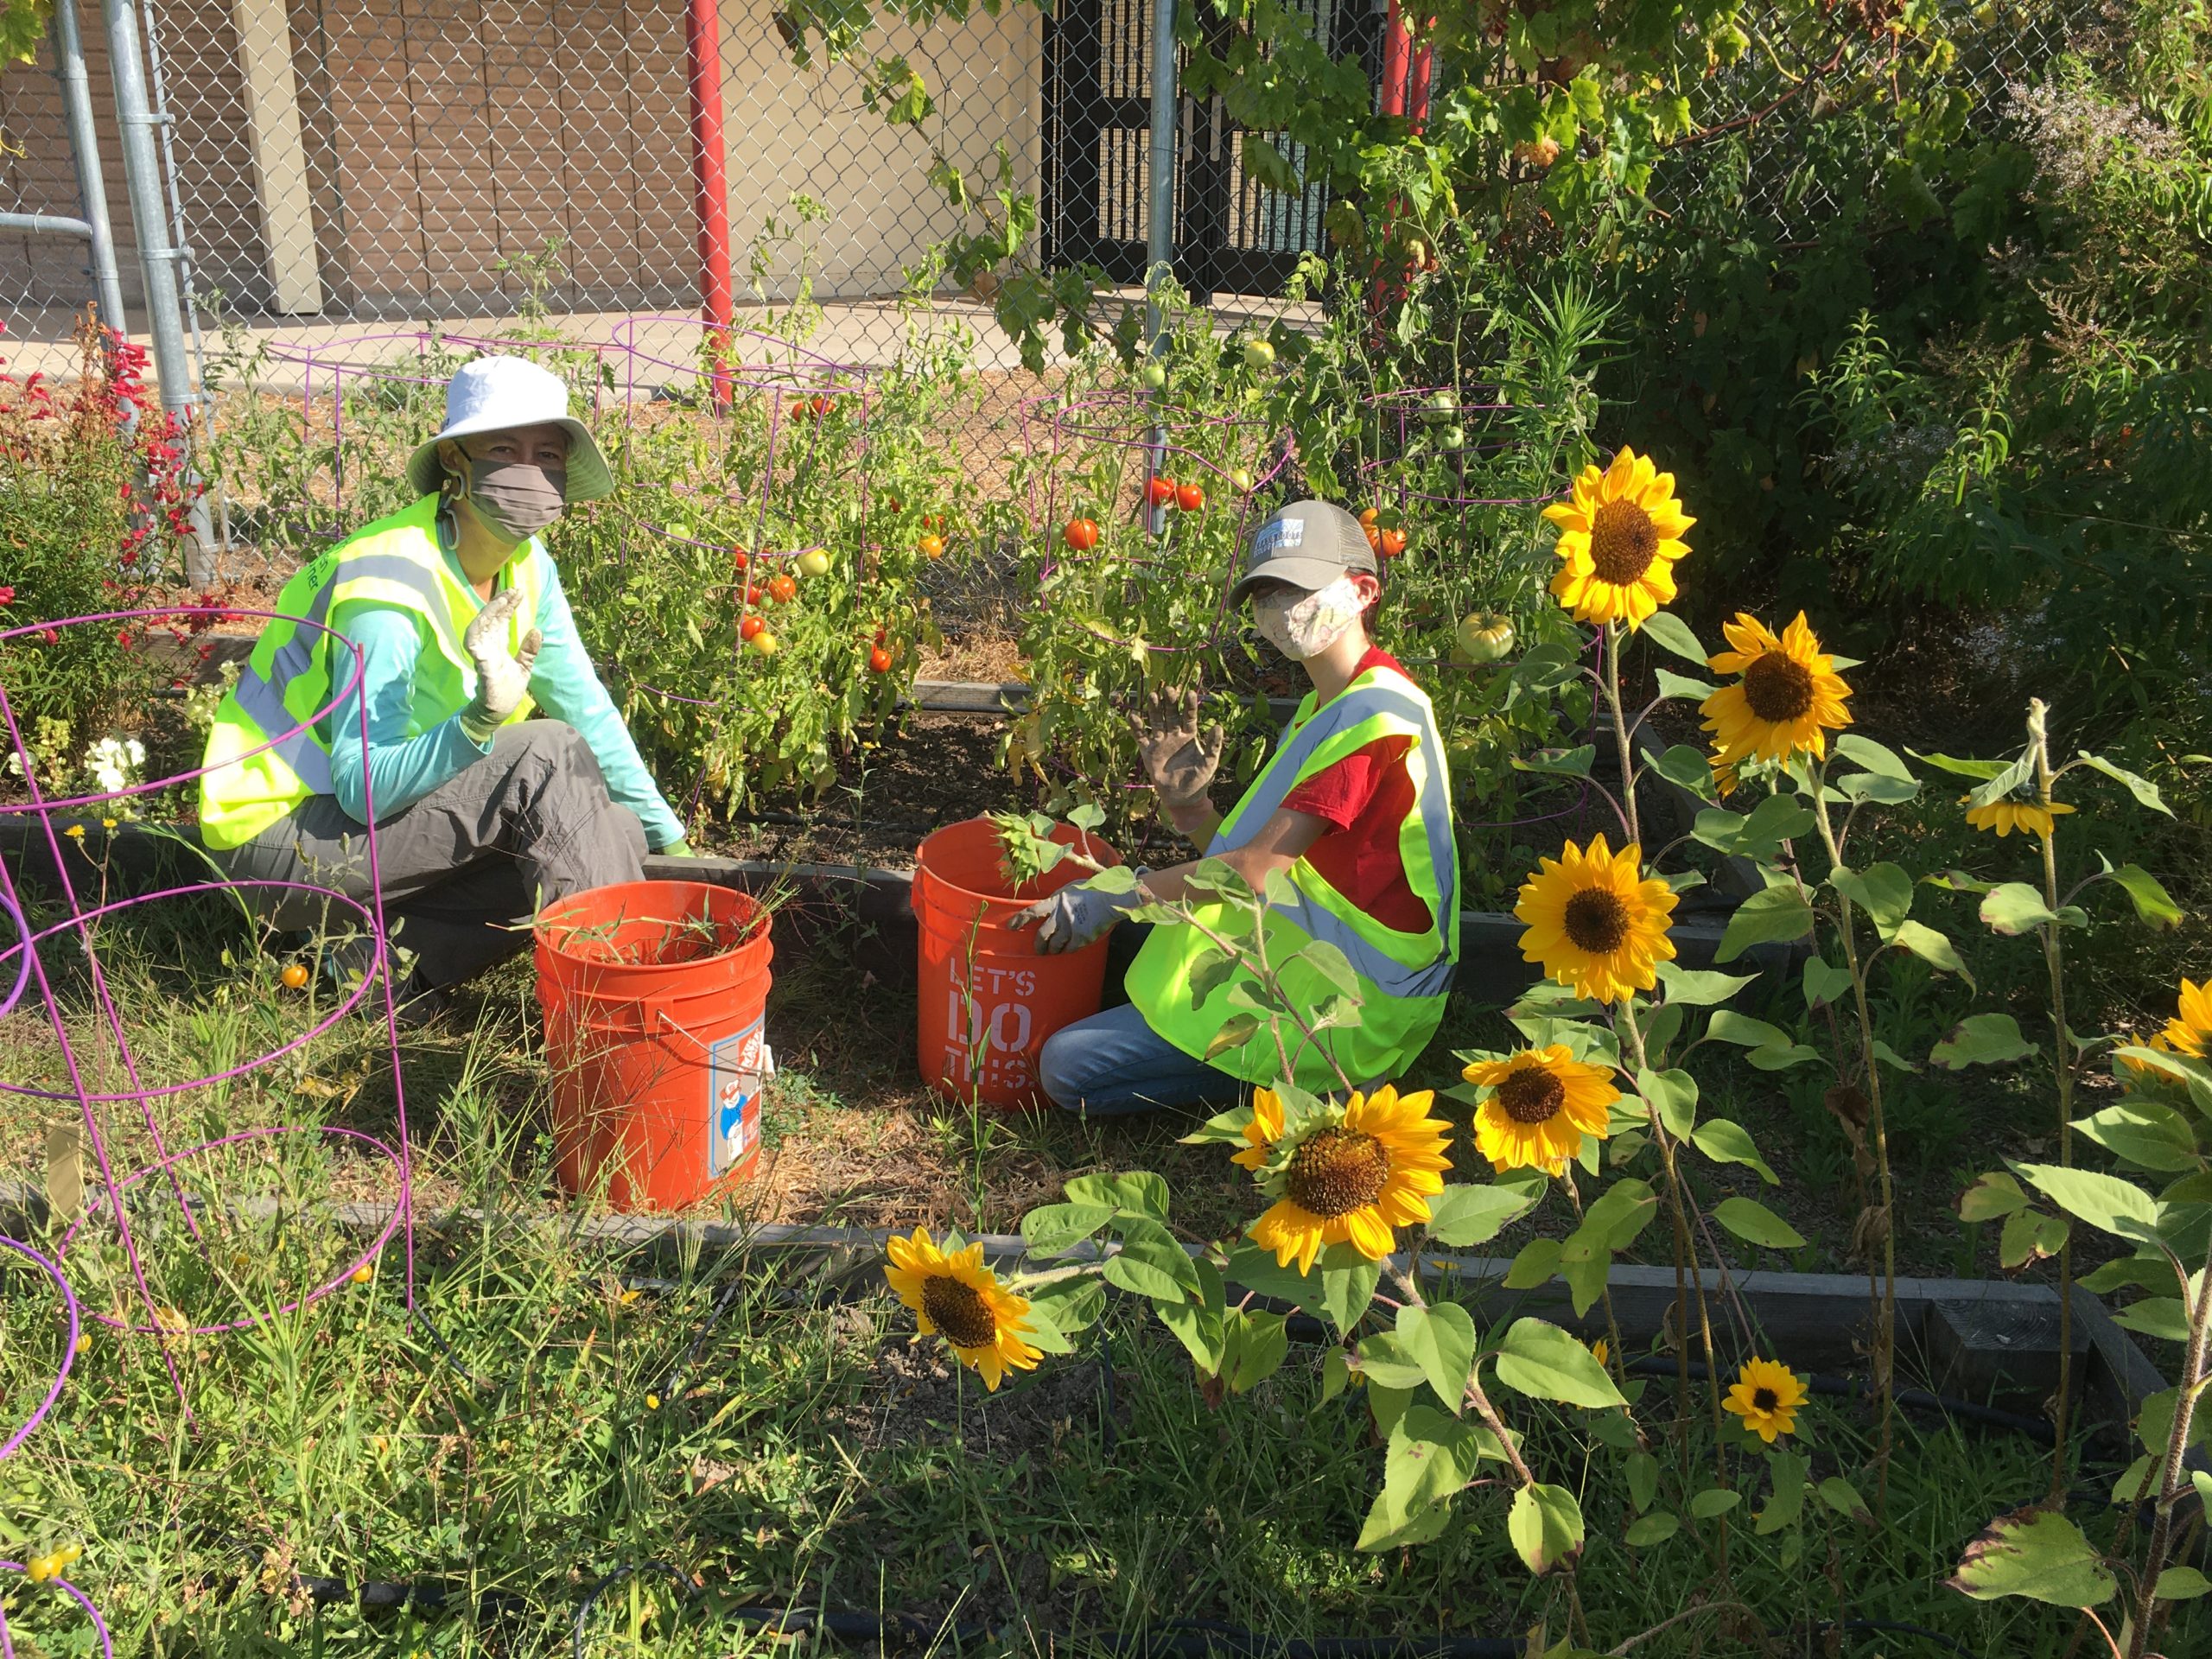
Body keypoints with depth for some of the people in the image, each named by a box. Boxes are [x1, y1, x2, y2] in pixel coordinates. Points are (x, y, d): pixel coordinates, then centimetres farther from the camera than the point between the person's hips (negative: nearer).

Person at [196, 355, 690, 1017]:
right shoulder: (388, 591, -25)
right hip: (280, 838, -8)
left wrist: (671, 840, 4)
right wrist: (479, 721, -42)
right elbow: (364, 788, -26)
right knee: (545, 754, -25)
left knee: (615, 837, -8)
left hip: (384, 811, 8)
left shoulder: (527, 568, -1)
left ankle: (388, 956, -2)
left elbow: (587, 708, 6)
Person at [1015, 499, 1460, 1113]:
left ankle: (1302, 1075, -3)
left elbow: (1258, 869, -22)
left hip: (1340, 1002, -10)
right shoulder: (1326, 708, 13)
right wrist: (1186, 802, -6)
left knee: (1068, 1066, -12)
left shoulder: (1376, 717, -20)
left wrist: (1114, 897, -18)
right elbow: (1249, 854, 11)